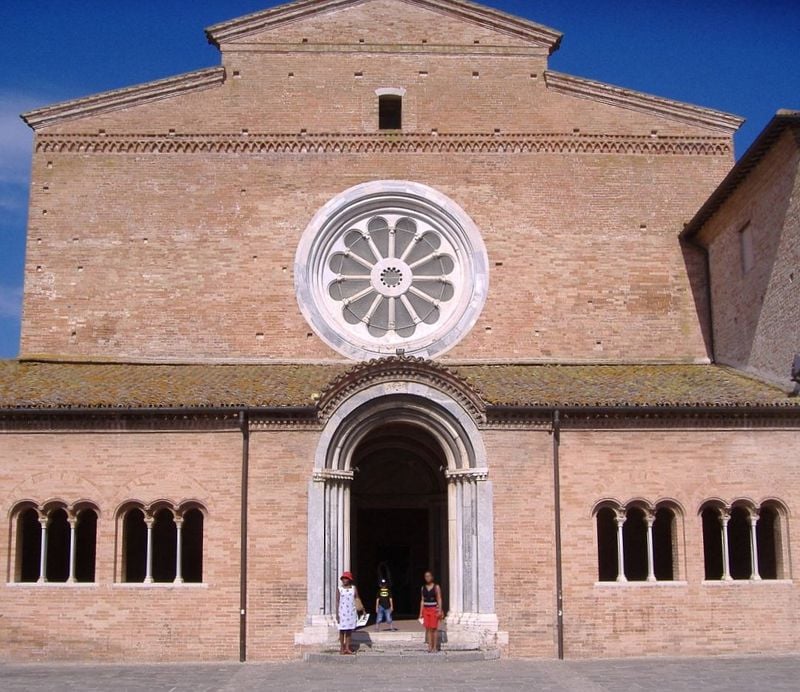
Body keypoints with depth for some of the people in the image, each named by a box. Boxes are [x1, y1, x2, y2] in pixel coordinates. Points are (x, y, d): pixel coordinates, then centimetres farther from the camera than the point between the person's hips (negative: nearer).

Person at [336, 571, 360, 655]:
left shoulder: (354, 588, 5)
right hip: (342, 611, -2)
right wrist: (337, 614, -6)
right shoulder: (339, 589, 0)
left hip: (351, 612, 2)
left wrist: (358, 612, -2)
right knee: (342, 630, 1)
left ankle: (347, 648, 10)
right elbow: (337, 601, -1)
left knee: (349, 630, 4)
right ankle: (342, 648, 8)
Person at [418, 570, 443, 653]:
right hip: (426, 609, 4)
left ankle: (435, 647, 0)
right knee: (428, 628, 1)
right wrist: (421, 612, 9)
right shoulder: (423, 587, 11)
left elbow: (439, 599, -3)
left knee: (434, 628, -4)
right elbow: (422, 600, 13)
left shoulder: (436, 587, -1)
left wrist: (440, 610, -12)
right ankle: (430, 646, 3)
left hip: (434, 609, -4)